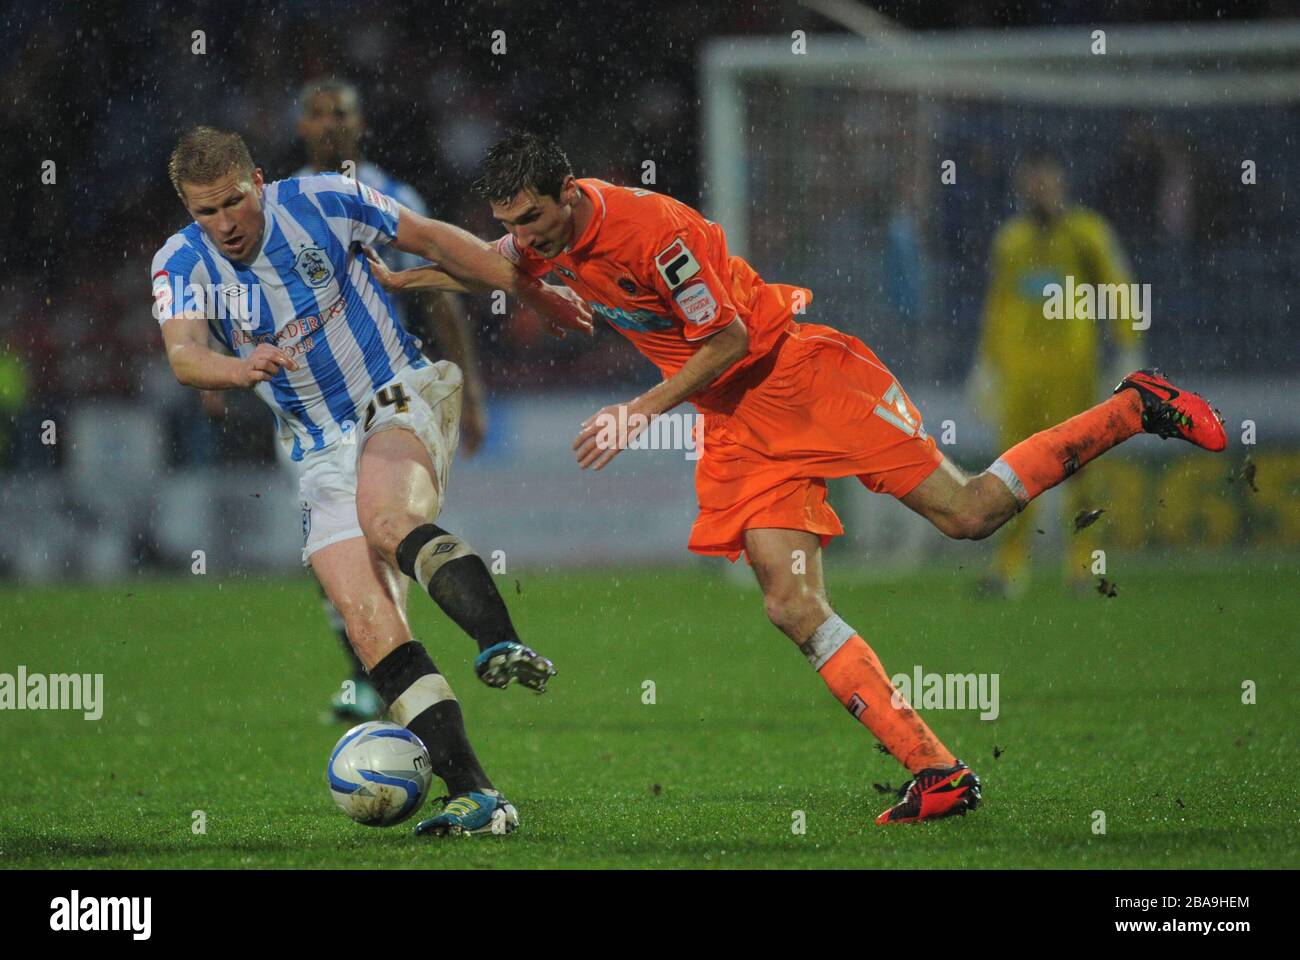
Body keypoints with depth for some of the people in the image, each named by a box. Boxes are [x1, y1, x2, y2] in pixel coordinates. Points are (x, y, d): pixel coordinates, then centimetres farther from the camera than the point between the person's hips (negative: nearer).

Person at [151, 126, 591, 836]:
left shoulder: (319, 202, -6)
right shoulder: (182, 263, -3)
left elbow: (437, 243, 6)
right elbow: (182, 353, -22)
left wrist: (533, 293, 11)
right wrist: (239, 367, -44)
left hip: (399, 402, -3)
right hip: (321, 452, 3)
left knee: (385, 518, -36)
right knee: (367, 619, -13)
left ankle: (505, 647, -51)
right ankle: (474, 795, -17)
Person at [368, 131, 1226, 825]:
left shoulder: (649, 227, -24)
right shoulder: (547, 235, 0)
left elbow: (728, 337, -18)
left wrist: (642, 413, -18)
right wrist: (392, 279, 15)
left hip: (800, 375, -7)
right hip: (735, 425, 7)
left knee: (965, 511, -12)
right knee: (794, 607, -9)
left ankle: (1135, 409, 7)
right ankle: (937, 774, -11)